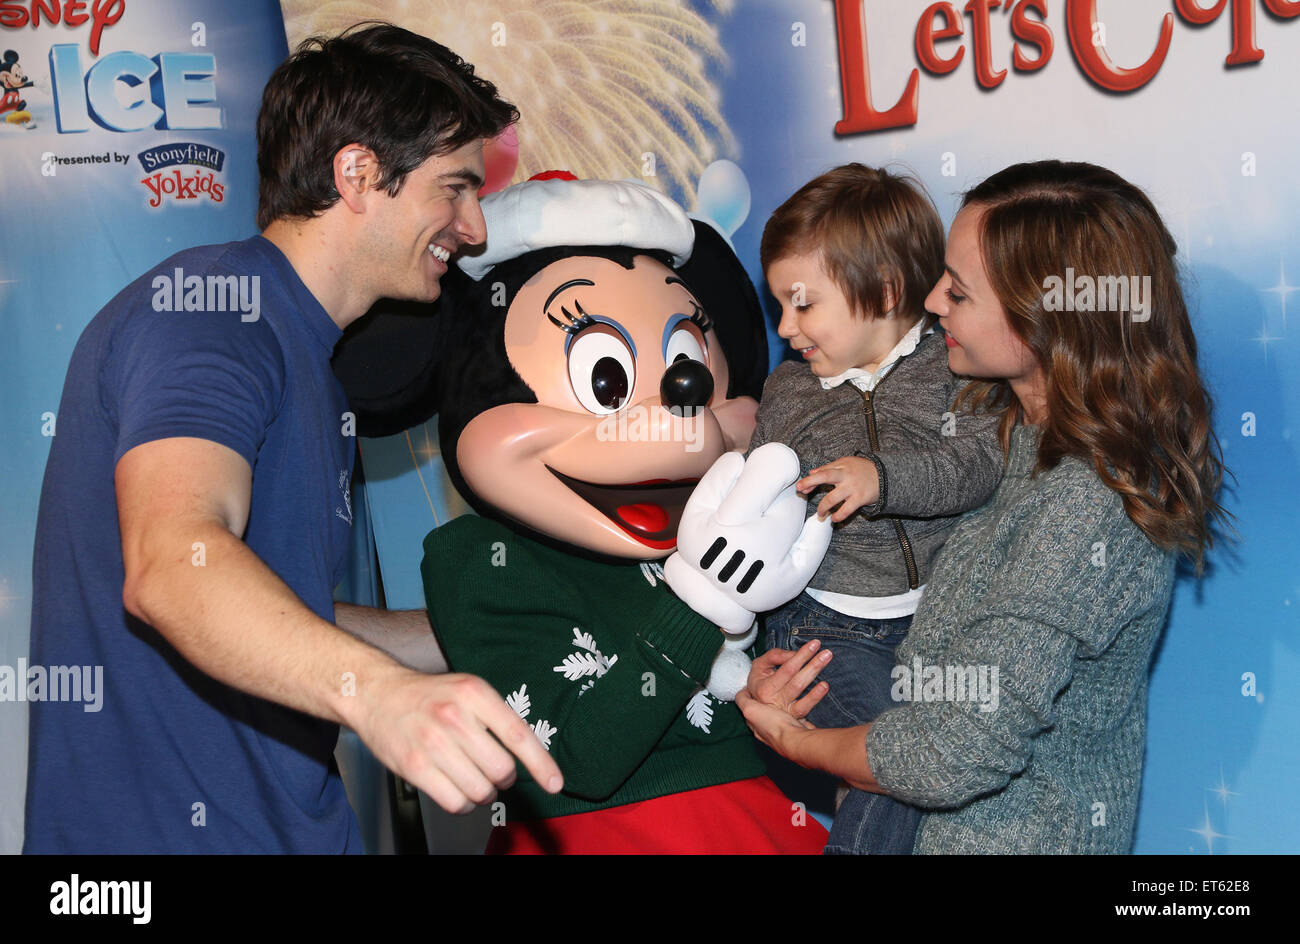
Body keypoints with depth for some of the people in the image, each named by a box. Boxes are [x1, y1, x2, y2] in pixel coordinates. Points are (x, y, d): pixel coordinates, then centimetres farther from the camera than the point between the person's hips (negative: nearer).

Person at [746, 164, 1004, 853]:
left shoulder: (952, 369, 0)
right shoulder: (786, 390, 10)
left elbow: (980, 462, -15)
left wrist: (885, 478, -26)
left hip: (935, 609, 1)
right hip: (830, 623, -1)